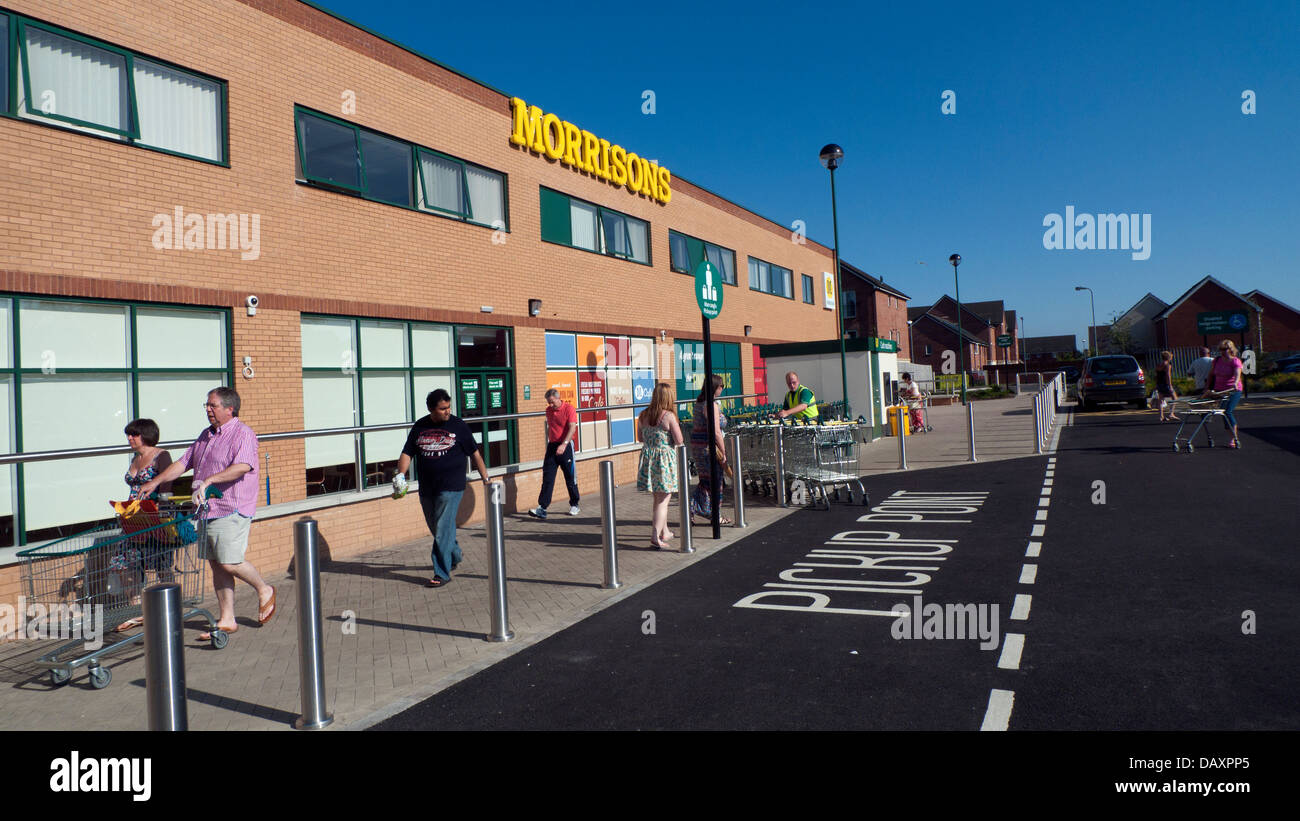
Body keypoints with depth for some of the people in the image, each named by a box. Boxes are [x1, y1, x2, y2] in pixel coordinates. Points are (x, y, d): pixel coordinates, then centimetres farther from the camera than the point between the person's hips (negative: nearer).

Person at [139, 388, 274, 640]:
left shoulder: (243, 434, -9)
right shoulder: (206, 435, 19)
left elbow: (242, 466, -24)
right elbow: (183, 463, 23)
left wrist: (209, 481, -30)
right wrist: (155, 482, 15)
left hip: (232, 510, -8)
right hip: (207, 510, 8)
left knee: (229, 562, -12)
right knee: (217, 565, 8)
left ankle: (264, 590, 14)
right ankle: (226, 620, 14)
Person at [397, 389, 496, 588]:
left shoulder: (458, 425, -1)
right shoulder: (419, 427, 6)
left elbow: (474, 453, 4)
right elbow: (407, 454, 6)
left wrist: (485, 478, 2)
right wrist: (400, 476, -11)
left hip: (451, 487, -5)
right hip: (426, 489, 5)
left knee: (443, 530, -8)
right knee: (436, 529, 16)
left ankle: (442, 573, -3)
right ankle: (455, 556, 40)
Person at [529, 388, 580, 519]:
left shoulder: (568, 408, -10)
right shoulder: (548, 410, 9)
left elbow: (572, 427, -21)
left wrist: (564, 444, -32)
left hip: (566, 446, -5)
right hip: (552, 445, 5)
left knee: (570, 477, 5)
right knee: (547, 478, -3)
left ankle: (574, 505, 21)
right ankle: (542, 507, -6)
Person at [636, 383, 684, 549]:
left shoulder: (643, 415, 3)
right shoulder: (669, 416, -15)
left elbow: (640, 437, 13)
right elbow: (679, 440, -13)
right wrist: (677, 427, 5)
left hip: (648, 457, 6)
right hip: (665, 458, -6)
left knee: (658, 498, 19)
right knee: (663, 500, 0)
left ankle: (664, 532, 31)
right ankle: (655, 537, -6)